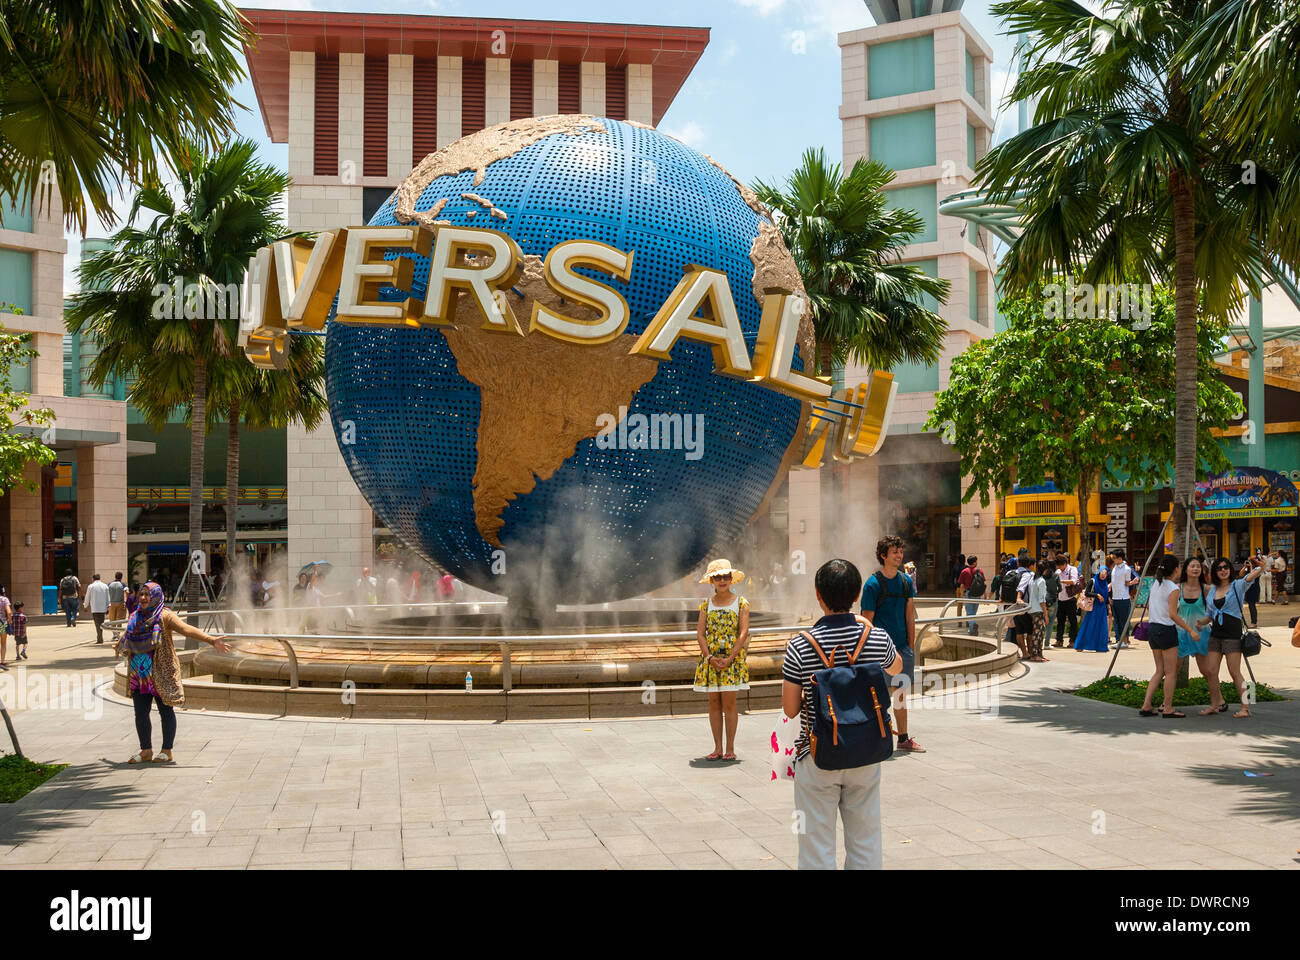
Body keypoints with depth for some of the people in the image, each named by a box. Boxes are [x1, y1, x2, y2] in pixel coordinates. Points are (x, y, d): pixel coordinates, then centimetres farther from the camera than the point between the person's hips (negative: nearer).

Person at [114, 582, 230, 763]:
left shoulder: (165, 616, -9)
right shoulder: (135, 617, 11)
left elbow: (187, 629, -21)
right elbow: (126, 634, 34)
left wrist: (211, 640, -34)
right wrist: (118, 646, 54)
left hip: (160, 673, -6)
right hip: (139, 674, 6)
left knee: (166, 711, 2)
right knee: (140, 713, 7)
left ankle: (167, 752, 10)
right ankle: (146, 751, 19)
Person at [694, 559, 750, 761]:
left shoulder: (741, 603, 1)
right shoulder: (707, 604, 9)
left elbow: (743, 633, -6)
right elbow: (700, 633, 3)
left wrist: (730, 658, -15)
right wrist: (710, 657, -11)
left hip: (733, 659, -3)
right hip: (710, 659, 3)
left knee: (729, 703, -5)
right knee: (714, 703, 4)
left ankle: (730, 748, 3)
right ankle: (717, 748, 10)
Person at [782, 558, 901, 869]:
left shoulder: (800, 647, -16)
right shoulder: (878, 638, -8)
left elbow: (790, 709, -8)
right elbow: (896, 668, 16)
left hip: (817, 759, -2)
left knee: (817, 849, 9)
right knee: (866, 845, 16)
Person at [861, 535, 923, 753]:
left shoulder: (906, 581, 7)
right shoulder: (873, 584, -10)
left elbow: (910, 617, 12)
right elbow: (867, 621, -10)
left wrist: (911, 648, 9)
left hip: (902, 646, 6)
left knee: (902, 693, 13)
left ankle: (903, 739, 23)